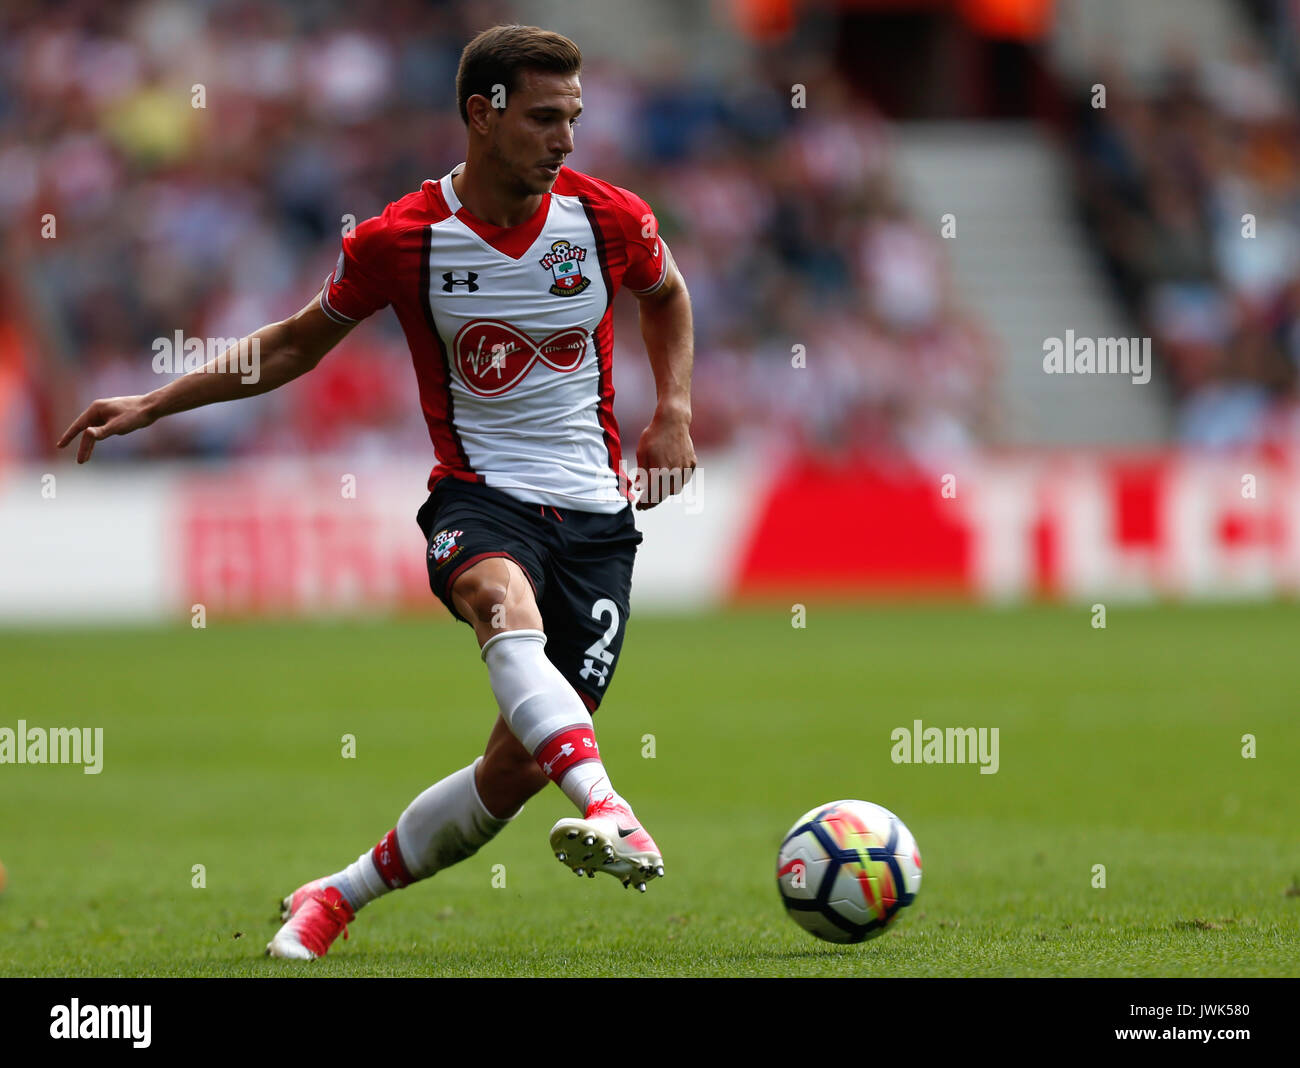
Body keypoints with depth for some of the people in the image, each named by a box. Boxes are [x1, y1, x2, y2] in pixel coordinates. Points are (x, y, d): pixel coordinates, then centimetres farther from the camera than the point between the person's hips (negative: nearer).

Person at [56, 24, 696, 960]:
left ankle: (337, 898, 13)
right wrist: (152, 405, 7)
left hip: (593, 512, 2)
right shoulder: (400, 241, -6)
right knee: (504, 600, -40)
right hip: (479, 495, -2)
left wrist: (675, 412, 8)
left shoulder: (610, 218, -2)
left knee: (516, 769, -7)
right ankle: (604, 812, -59)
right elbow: (296, 345, 11)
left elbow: (668, 294, 22)